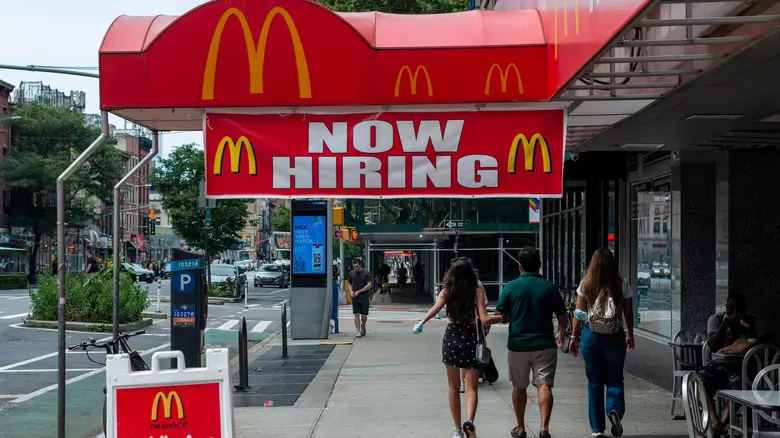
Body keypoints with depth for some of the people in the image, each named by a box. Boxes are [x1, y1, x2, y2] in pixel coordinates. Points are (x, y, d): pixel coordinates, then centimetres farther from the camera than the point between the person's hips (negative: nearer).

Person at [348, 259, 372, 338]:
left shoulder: (366, 273, -6)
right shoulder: (351, 273, 6)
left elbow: (369, 285, -9)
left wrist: (359, 292, -11)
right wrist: (351, 291, 0)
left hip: (364, 297, -2)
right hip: (355, 297, 2)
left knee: (364, 315, 2)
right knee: (357, 315, -5)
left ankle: (363, 326, 31)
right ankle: (358, 332, -4)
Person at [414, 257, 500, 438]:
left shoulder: (446, 291, -2)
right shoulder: (477, 291, -6)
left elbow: (435, 309, -14)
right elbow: (485, 320, -12)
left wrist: (421, 323, 1)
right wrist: (503, 318, 4)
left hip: (451, 338, 2)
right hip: (470, 339, -2)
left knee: (454, 386, 14)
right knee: (471, 387, 1)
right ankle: (469, 421, -24)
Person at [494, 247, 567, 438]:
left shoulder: (510, 287, -5)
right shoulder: (549, 287, -1)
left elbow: (499, 317, -4)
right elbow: (563, 318, 7)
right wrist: (561, 334, 27)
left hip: (518, 345, 0)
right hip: (544, 344, 0)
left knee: (519, 387, 15)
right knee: (544, 385, -2)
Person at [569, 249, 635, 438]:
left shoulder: (585, 285, -2)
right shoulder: (622, 284, -2)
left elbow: (579, 314, -2)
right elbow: (628, 313, 2)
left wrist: (574, 337, 5)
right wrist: (630, 335, 14)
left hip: (591, 336, 0)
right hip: (615, 337, 0)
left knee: (595, 382, 10)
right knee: (615, 379, 15)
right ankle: (615, 409, -13)